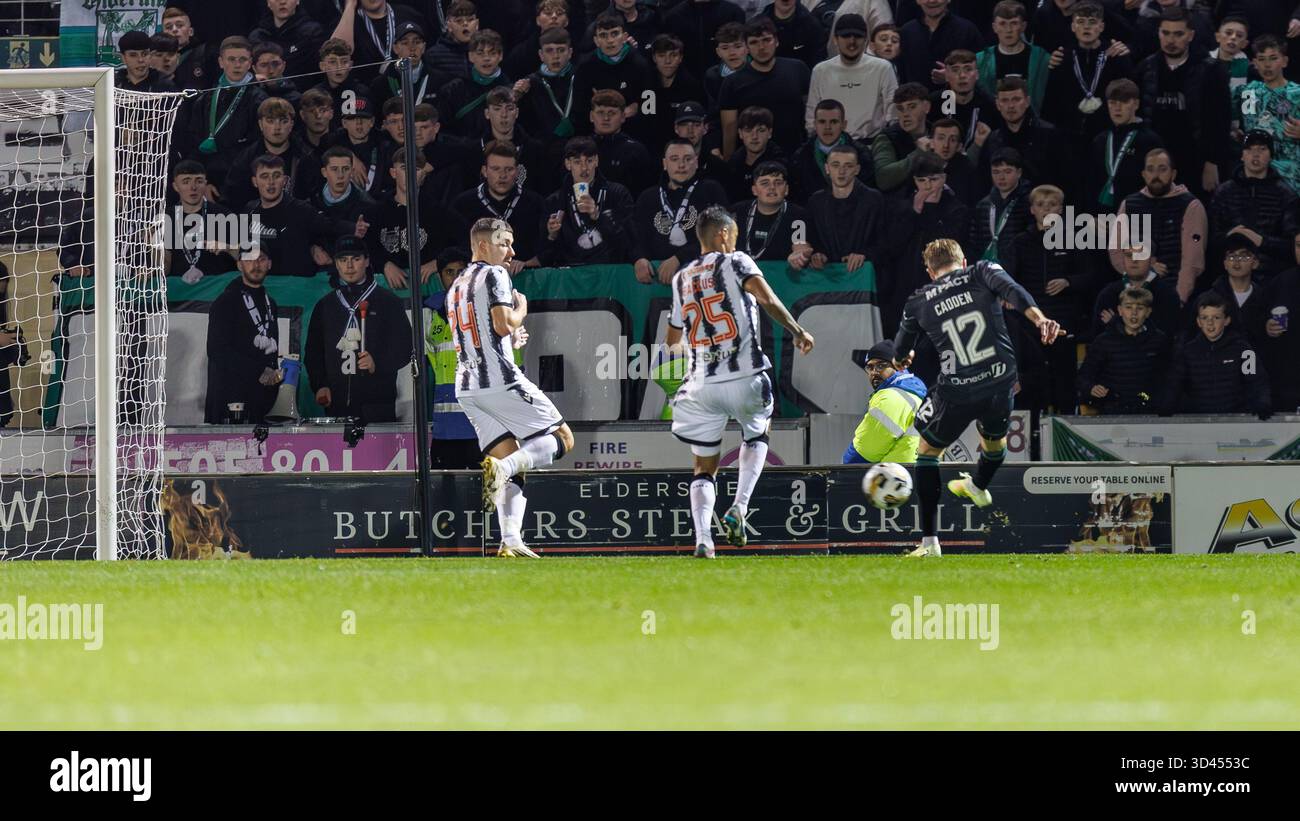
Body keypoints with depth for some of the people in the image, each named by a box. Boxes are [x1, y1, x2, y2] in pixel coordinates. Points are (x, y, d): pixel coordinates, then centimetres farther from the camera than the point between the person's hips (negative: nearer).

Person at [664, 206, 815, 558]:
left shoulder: (681, 279, 14)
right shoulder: (735, 262, 0)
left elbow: (673, 339, 22)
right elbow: (767, 298, -16)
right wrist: (797, 331, -9)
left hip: (701, 384, 3)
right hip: (745, 378, -3)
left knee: (704, 468, 10)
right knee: (756, 437, 25)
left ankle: (702, 539, -10)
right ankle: (739, 509, 4)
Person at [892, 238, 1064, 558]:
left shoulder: (919, 302, 8)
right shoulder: (982, 272, 7)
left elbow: (901, 355, 20)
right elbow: (1012, 291, -15)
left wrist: (904, 358, 44)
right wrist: (1039, 319, -28)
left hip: (956, 393, -1)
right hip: (1000, 383, 1)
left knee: (927, 452, 19)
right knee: (995, 438, 33)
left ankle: (930, 542, 12)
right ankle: (979, 487, 64)